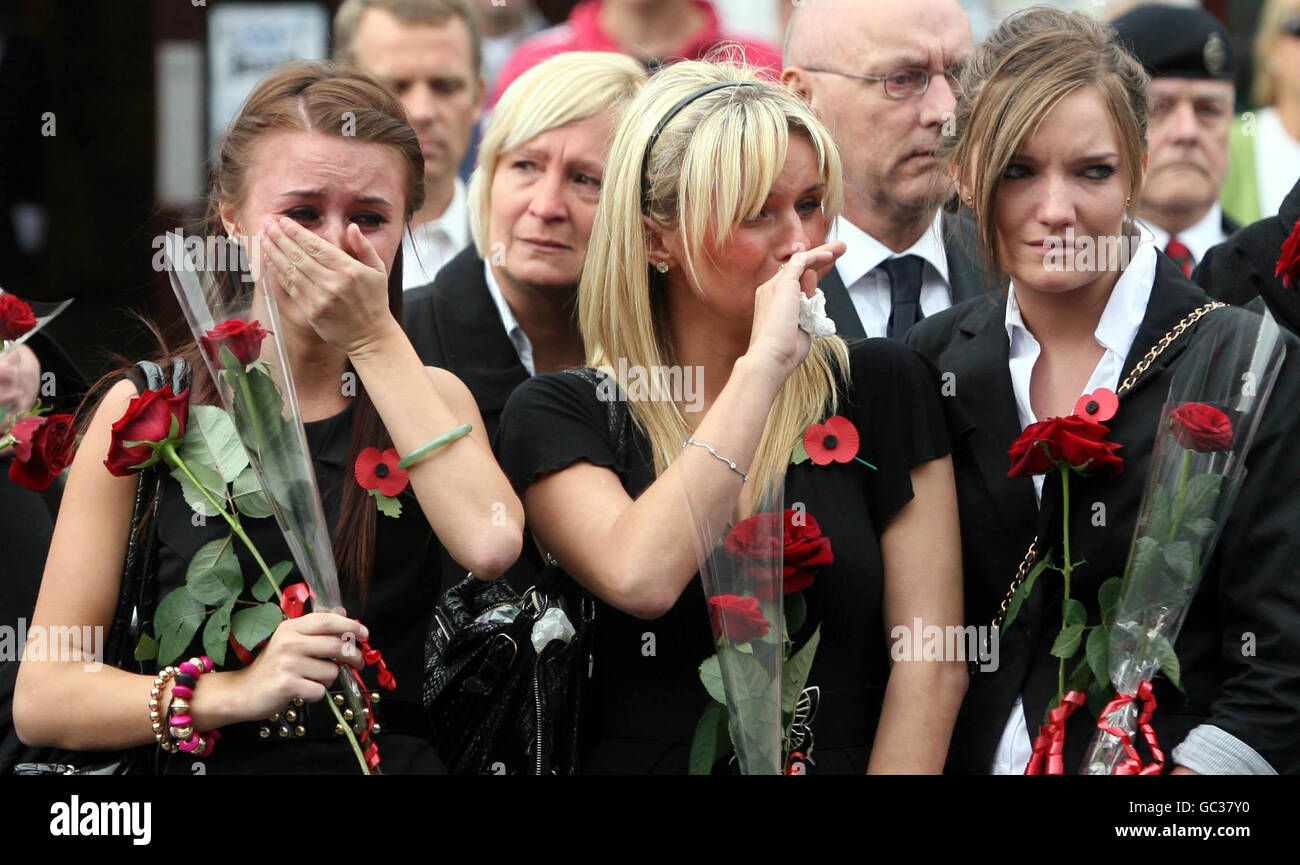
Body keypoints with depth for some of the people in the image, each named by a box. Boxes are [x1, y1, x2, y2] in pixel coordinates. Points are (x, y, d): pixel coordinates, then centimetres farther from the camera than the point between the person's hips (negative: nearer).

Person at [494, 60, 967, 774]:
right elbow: (639, 580, -17)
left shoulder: (881, 387, 7)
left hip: (844, 763, 1)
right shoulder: (555, 415, 3)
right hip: (641, 766, -1)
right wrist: (764, 366, -14)